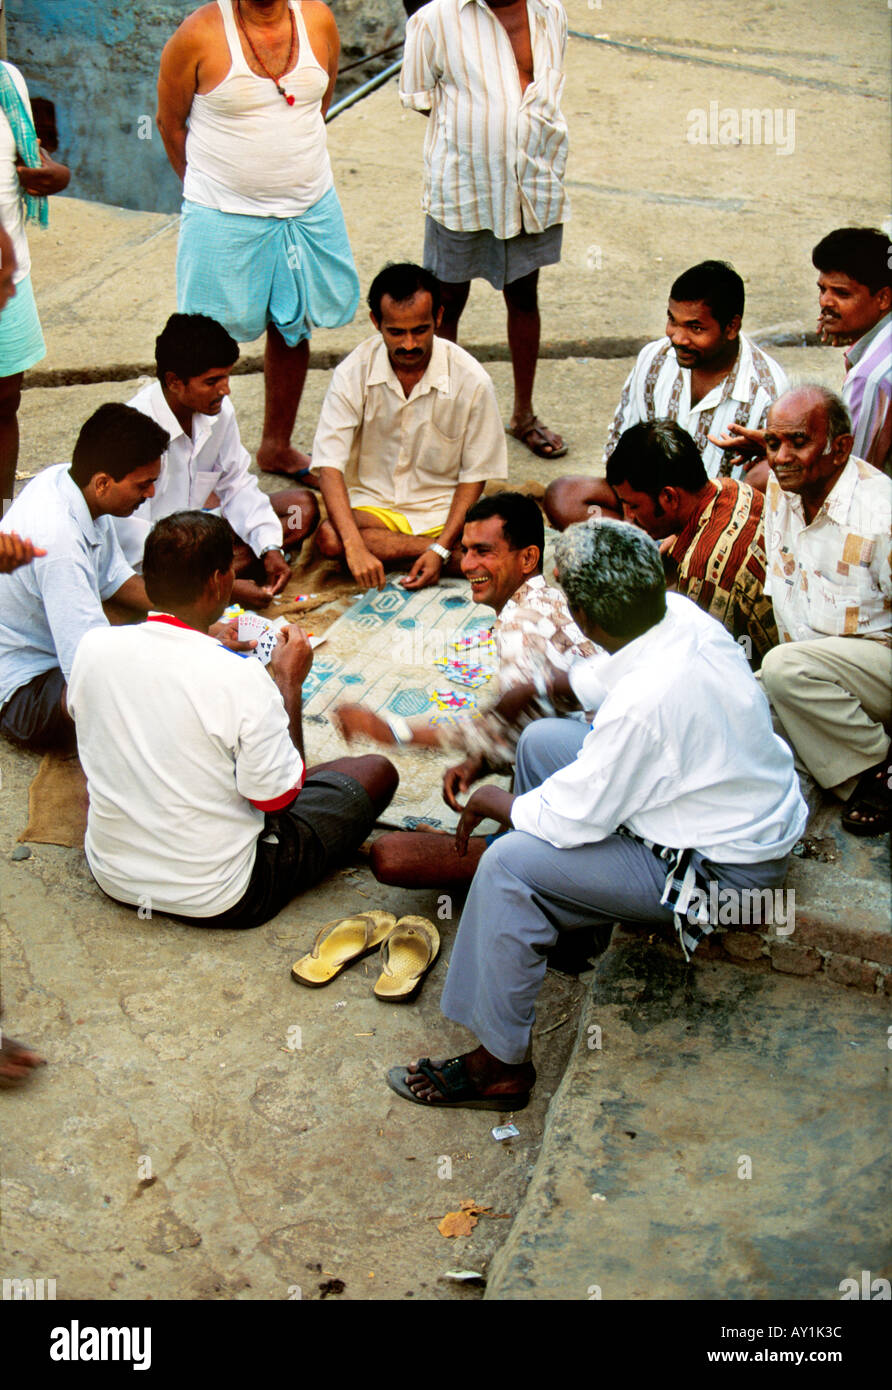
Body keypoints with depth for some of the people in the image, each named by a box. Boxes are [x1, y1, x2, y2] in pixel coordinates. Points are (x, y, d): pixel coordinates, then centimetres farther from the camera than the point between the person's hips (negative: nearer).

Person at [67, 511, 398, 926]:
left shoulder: (92, 647, -12)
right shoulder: (240, 679, -28)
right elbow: (279, 796, -17)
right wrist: (289, 683, -8)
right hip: (217, 900, -6)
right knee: (376, 771, 7)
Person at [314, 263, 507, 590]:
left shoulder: (470, 379, -12)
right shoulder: (353, 373, -12)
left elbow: (474, 476, -5)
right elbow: (330, 466, -18)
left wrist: (441, 548, -20)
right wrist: (356, 547, -34)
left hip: (444, 509, -3)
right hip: (373, 505, 3)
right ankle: (458, 556, -18)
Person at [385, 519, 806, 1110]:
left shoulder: (643, 704, -34)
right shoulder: (679, 613, -10)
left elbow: (575, 818, -21)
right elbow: (608, 673, 14)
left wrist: (496, 802, -4)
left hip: (722, 867, -9)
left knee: (510, 865, -16)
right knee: (541, 739, 14)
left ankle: (501, 1065, -3)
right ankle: (554, 919, 31)